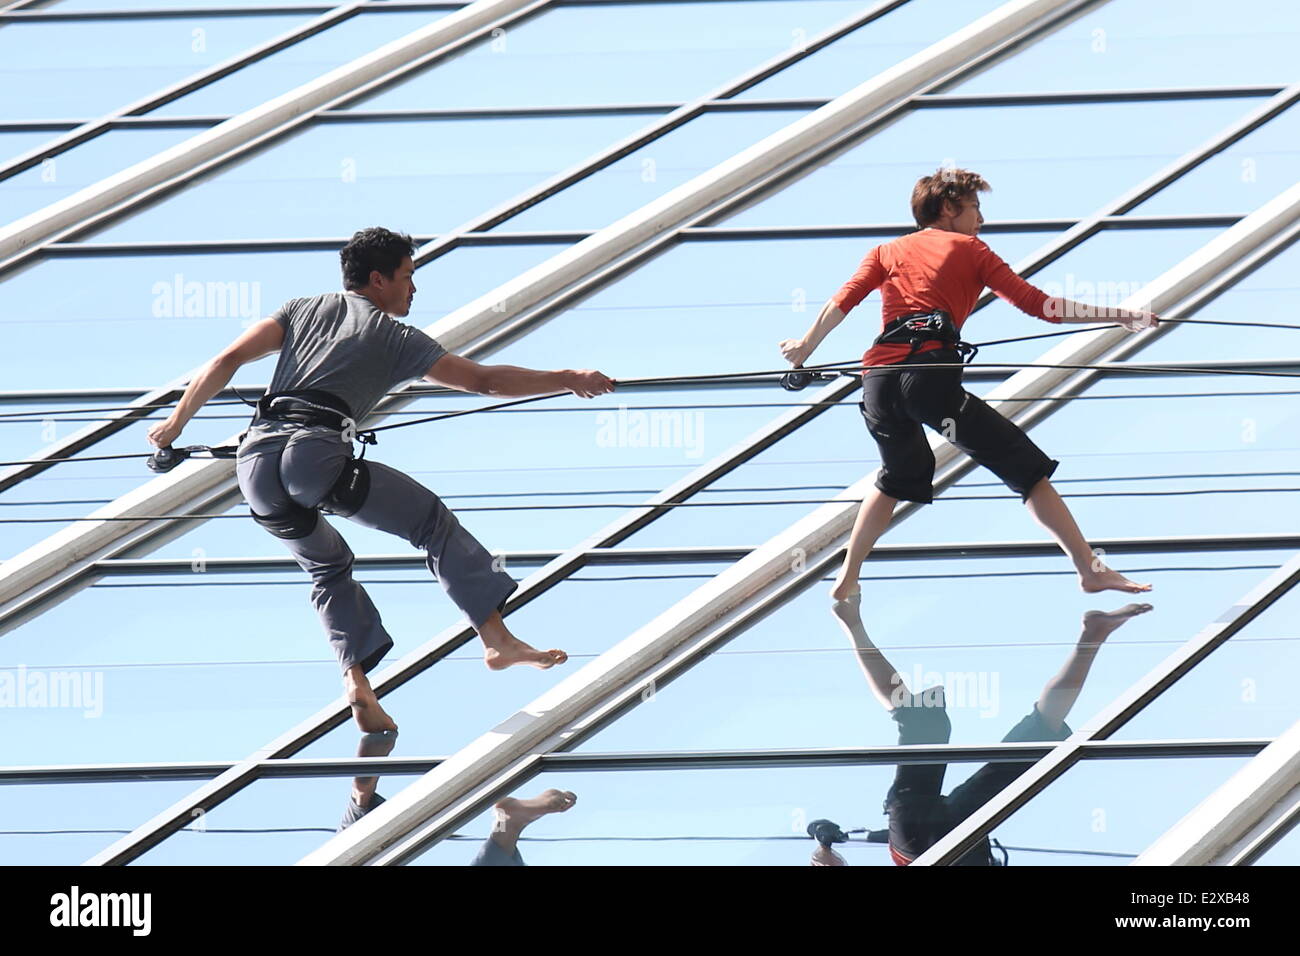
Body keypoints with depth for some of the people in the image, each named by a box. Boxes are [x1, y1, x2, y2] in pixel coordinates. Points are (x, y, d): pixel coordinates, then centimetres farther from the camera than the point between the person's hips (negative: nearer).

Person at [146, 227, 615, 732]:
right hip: (317, 451, -4)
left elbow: (227, 360, 15)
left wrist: (176, 423, 22)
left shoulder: (303, 309, 26)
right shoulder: (396, 338, 17)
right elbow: (484, 379, 18)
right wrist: (566, 379, 26)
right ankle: (497, 639, -2)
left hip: (254, 459, 5)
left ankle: (357, 681, 5)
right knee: (433, 520, 8)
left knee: (326, 564, 24)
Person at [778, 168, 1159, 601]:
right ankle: (1091, 569, -11)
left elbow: (842, 302, 11)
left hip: (877, 382, 5)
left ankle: (846, 578, 34)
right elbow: (1036, 304, 8)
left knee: (900, 476, 32)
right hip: (933, 378, -5)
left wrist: (805, 346, 24)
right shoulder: (969, 249, 15)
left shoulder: (887, 252, 24)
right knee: (1028, 469, -2)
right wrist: (1118, 316, 10)